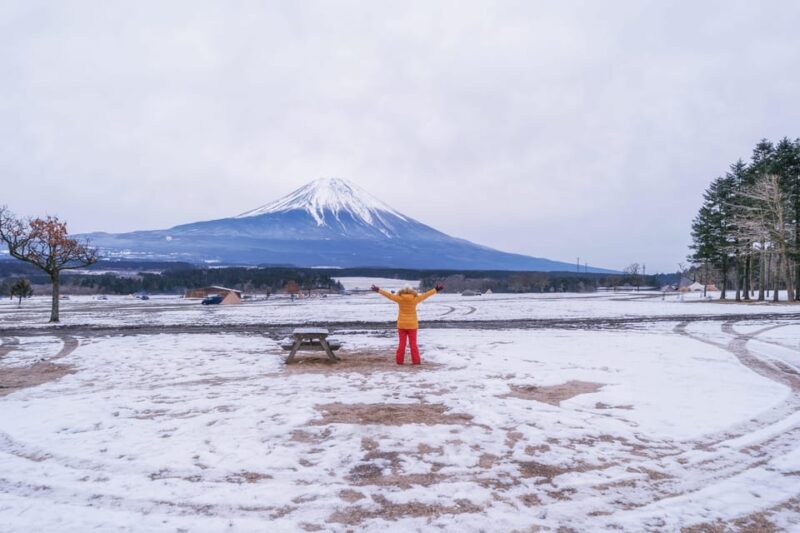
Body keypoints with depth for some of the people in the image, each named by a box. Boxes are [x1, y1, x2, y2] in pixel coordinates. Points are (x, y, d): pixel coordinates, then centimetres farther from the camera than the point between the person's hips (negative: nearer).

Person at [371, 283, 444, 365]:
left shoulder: (399, 298, -9)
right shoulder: (415, 299, -10)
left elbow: (389, 295, -4)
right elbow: (425, 295, -4)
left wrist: (378, 290, 5)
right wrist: (436, 290, 5)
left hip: (401, 325, 1)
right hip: (412, 325, -1)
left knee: (402, 343, 9)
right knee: (413, 343, 6)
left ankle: (400, 360, 11)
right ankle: (416, 360, 5)